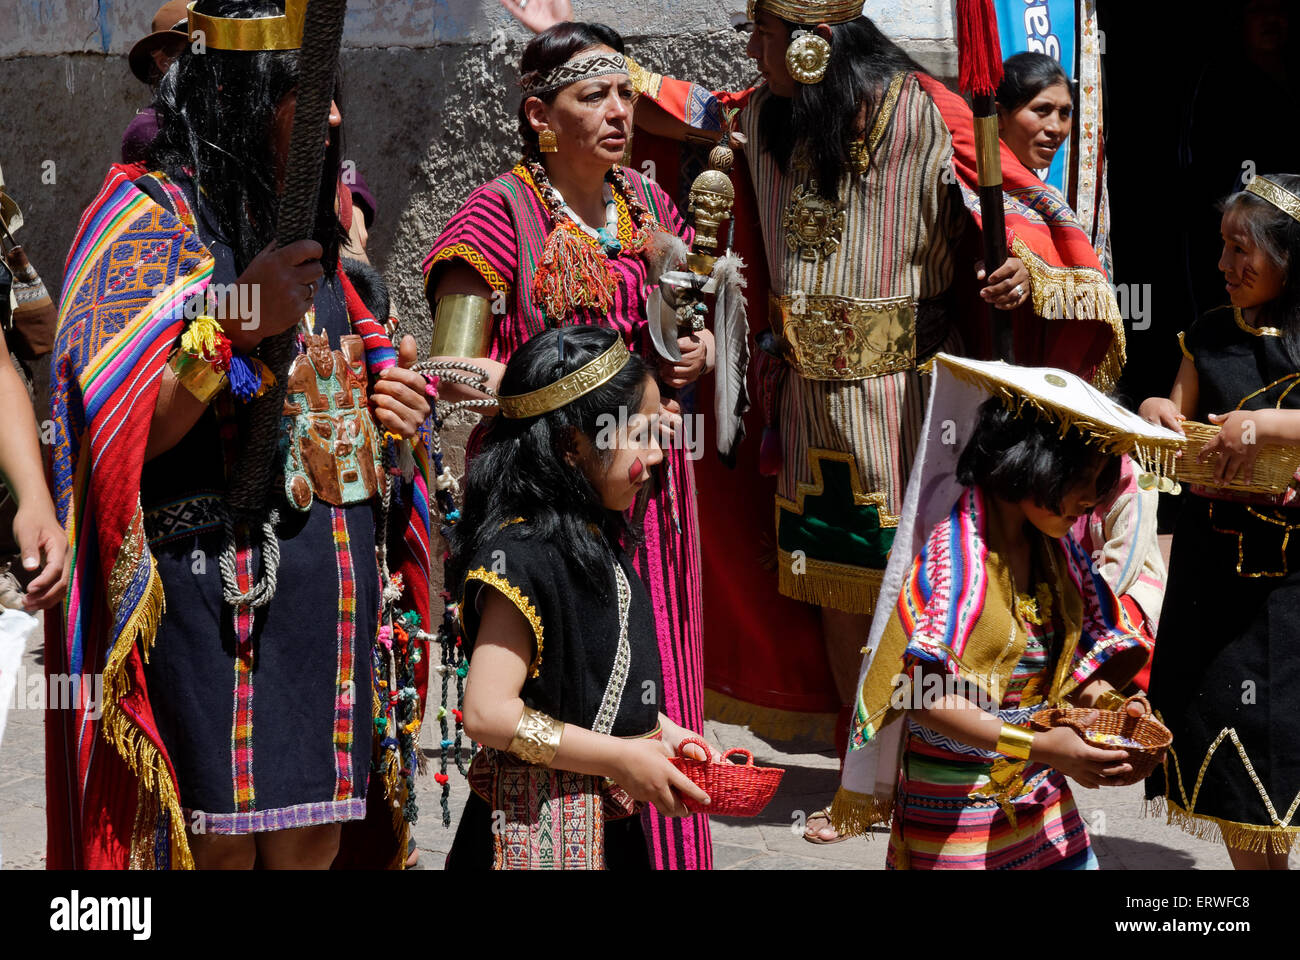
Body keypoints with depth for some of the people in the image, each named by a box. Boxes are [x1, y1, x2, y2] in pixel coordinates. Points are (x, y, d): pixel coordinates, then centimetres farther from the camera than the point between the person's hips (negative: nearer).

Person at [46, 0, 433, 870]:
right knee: (220, 845, -4)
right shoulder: (151, 217, -6)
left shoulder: (306, 221, 17)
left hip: (335, 584, 7)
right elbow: (119, 432, -14)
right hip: (221, 587, -7)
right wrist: (235, 324, -24)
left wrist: (387, 400, 8)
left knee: (314, 841, 9)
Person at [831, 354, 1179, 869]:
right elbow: (923, 694, -24)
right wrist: (1035, 746, -29)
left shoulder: (1058, 551, 5)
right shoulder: (954, 552, -18)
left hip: (1040, 793, 7)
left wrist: (1099, 699, -10)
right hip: (957, 802, -7)